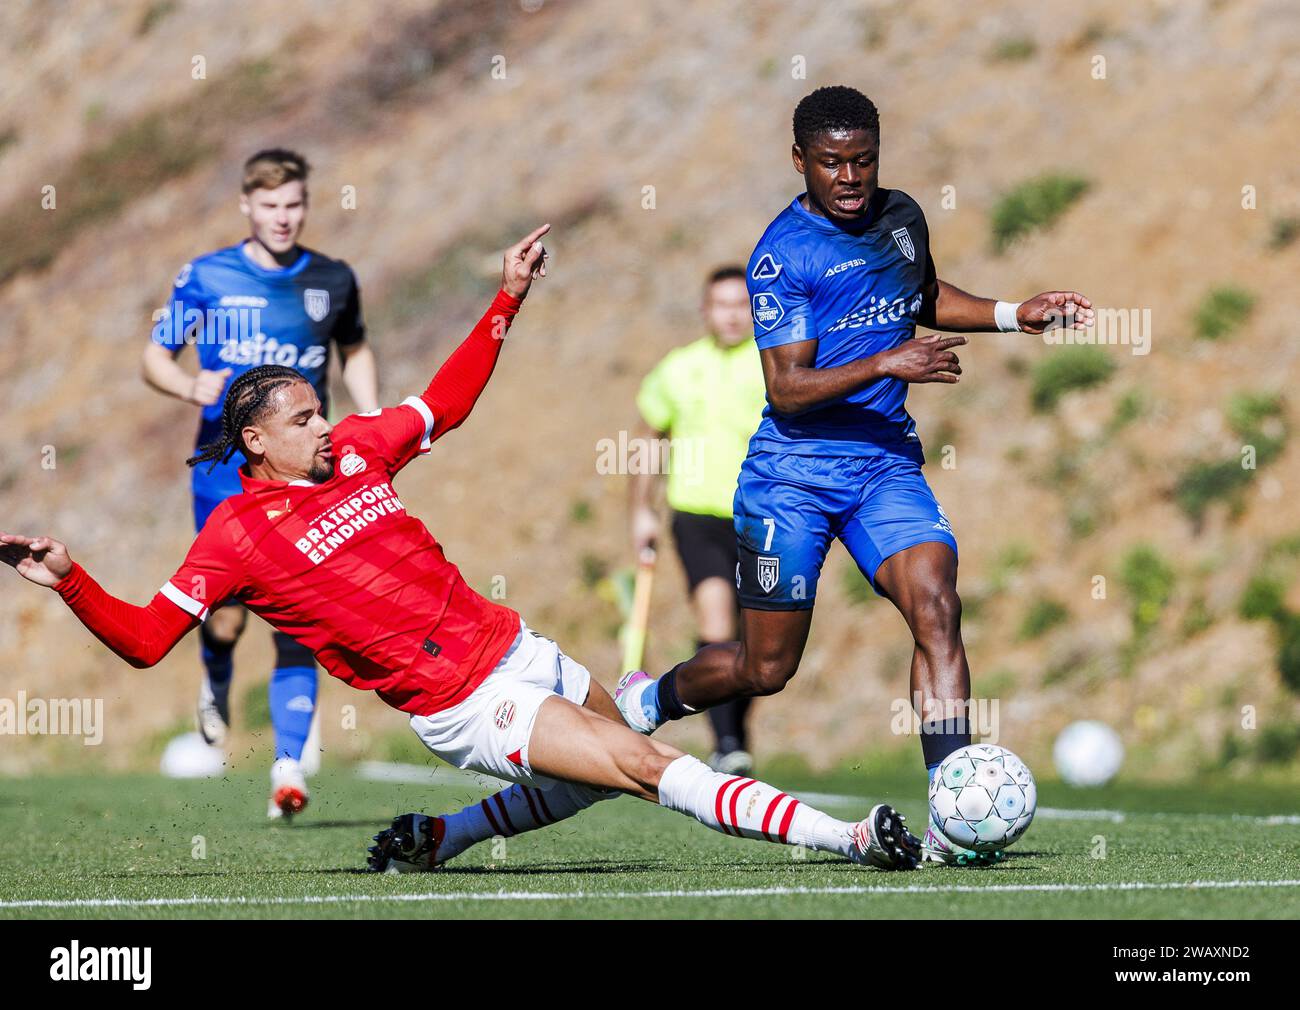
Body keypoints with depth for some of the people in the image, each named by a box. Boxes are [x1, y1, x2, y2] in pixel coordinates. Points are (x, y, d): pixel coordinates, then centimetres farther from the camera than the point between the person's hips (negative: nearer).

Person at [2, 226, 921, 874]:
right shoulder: (236, 534, -9)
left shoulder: (354, 452, 8)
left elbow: (446, 403, 22)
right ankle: (844, 838, -21)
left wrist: (509, 300, 18)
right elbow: (144, 638, -10)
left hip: (519, 652, 8)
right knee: (646, 766, -16)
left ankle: (437, 838, 32)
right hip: (463, 707, -8)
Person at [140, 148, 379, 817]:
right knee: (227, 616, -5)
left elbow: (354, 350, 25)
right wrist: (190, 386, -17)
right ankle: (216, 684, 32)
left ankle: (289, 767, -7)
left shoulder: (332, 280, 7)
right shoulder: (205, 278, 0)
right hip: (225, 469, -1)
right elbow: (155, 356, 5)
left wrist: (371, 419, 9)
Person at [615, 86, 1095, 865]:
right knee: (766, 669, 3)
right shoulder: (783, 254, -13)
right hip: (793, 473, -4)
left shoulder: (902, 217, 6)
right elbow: (786, 389, -19)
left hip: (887, 463, 4)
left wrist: (1014, 315, 17)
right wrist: (885, 365, -30)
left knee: (936, 604, -20)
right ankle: (644, 702, 34)